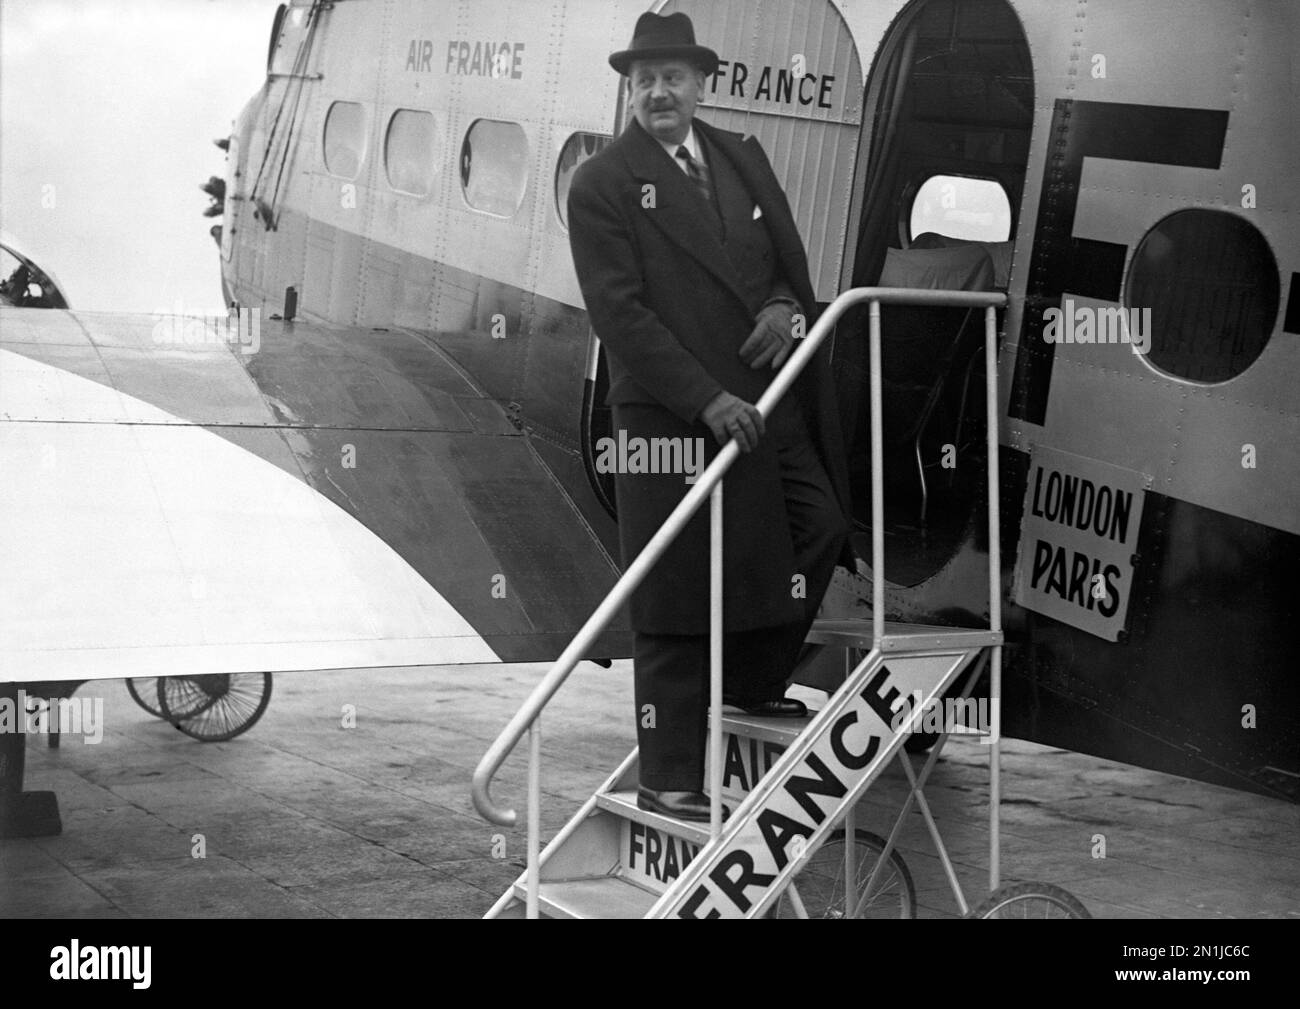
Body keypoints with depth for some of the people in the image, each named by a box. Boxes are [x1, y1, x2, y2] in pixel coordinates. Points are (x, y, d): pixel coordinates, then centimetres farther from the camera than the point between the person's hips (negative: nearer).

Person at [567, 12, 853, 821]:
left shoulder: (743, 159, 13)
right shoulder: (602, 186, -6)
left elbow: (790, 256, 20)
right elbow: (620, 313, -12)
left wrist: (786, 305, -5)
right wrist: (707, 400, -19)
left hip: (770, 406, 6)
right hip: (676, 420, -6)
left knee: (819, 531, 10)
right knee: (677, 604, -2)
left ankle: (749, 685, 31)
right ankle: (668, 780, 6)